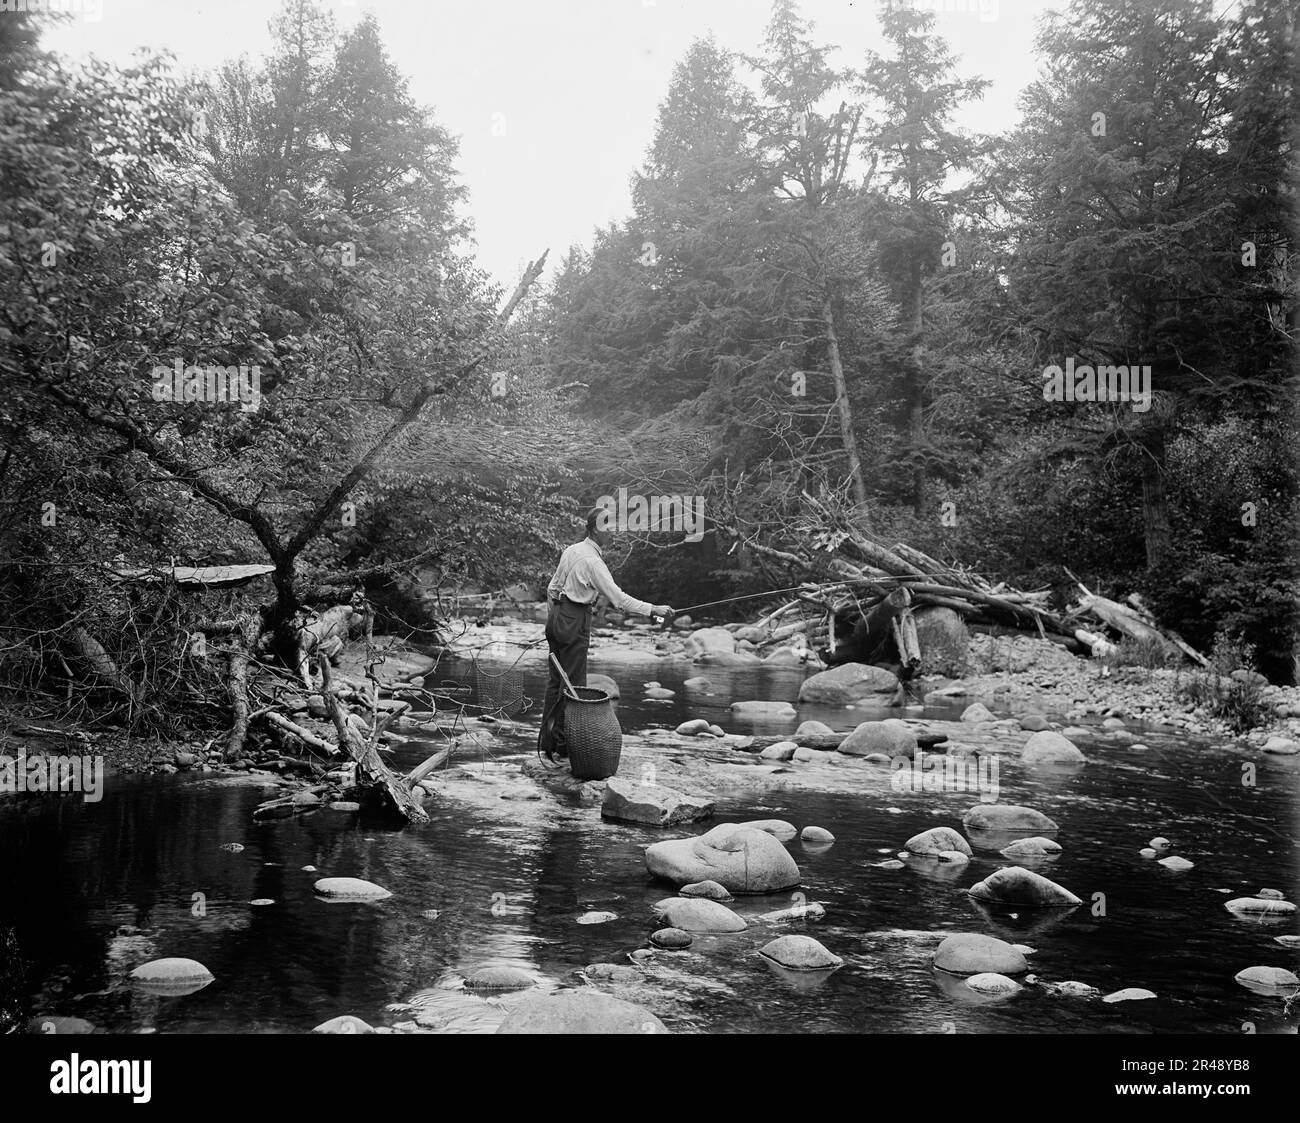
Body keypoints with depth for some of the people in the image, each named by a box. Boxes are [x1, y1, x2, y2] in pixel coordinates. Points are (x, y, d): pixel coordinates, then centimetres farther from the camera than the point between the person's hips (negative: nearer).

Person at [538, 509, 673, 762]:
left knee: (556, 681, 12)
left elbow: (552, 587, 16)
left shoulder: (571, 550, 10)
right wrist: (653, 610, -21)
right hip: (575, 620, -9)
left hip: (556, 615, 9)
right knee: (574, 683, -2)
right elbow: (617, 597, -21)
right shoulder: (593, 561, -16)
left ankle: (547, 741, 16)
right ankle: (563, 743, 1)